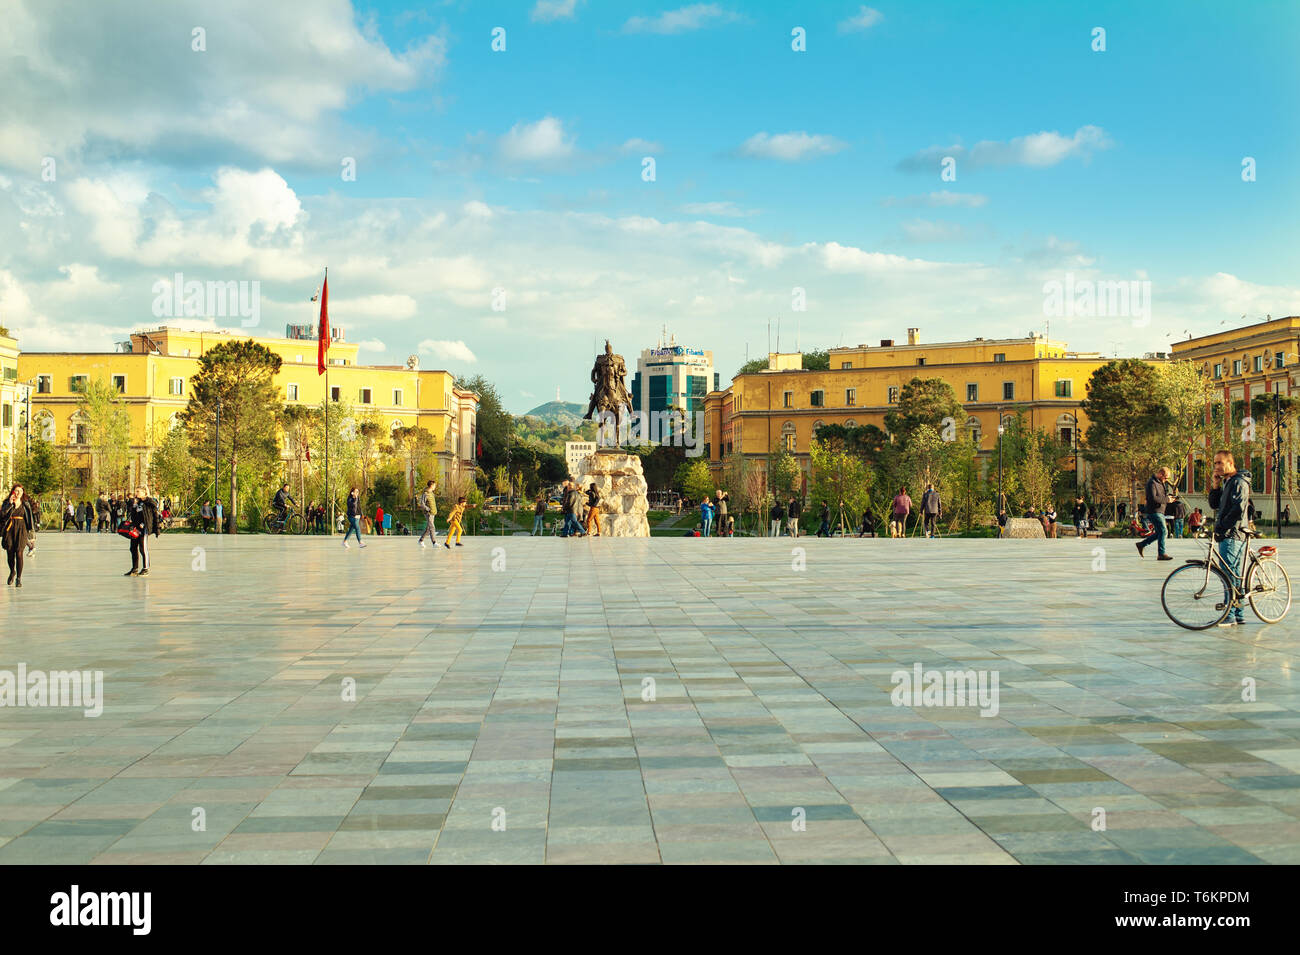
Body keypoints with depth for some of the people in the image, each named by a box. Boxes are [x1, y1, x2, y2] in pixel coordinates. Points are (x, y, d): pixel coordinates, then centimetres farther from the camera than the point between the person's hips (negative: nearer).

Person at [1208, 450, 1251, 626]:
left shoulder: (1239, 482, -11)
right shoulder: (1227, 482, 19)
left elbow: (1238, 509, -21)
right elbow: (1215, 505, 18)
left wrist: (1222, 528, -21)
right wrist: (1215, 486, 6)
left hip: (1233, 535, -10)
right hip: (1225, 535, 10)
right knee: (1234, 575, 12)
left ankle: (1230, 616, -13)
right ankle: (1239, 615, 16)